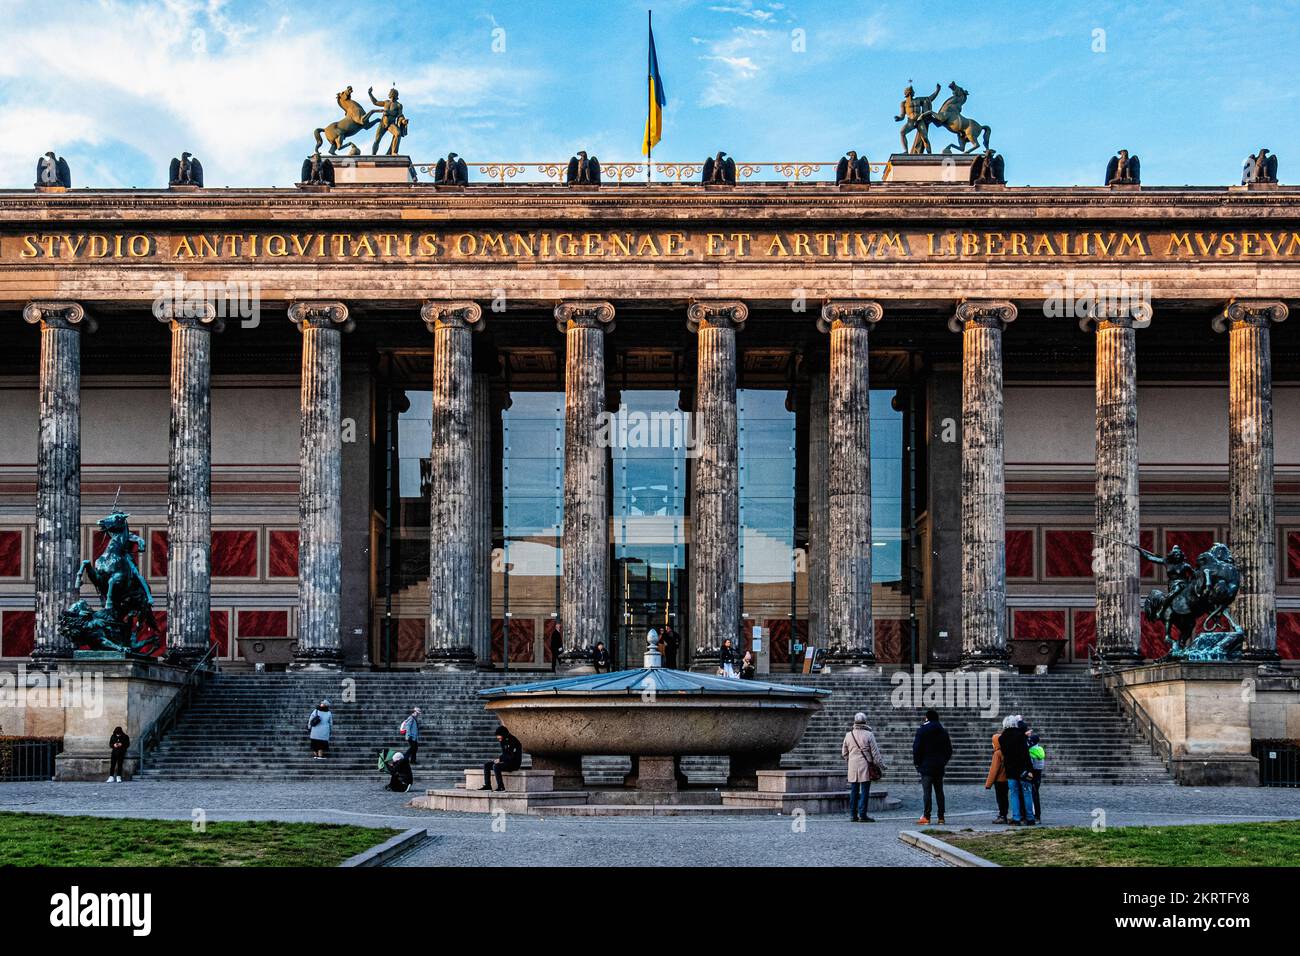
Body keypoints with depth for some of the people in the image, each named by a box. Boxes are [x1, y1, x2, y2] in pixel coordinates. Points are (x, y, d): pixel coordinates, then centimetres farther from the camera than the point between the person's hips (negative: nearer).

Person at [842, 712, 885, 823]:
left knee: (854, 791, 10)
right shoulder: (869, 735, -7)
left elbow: (844, 753, 13)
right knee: (865, 791, -1)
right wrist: (881, 766, 0)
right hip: (865, 767, -4)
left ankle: (853, 815, 11)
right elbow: (875, 753, -6)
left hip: (852, 767, 4)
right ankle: (862, 815, -4)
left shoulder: (848, 735, 6)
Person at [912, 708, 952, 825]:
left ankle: (926, 816, -11)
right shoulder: (943, 732, 10)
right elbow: (949, 750, 13)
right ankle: (941, 817, 6)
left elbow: (916, 748, -9)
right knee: (939, 791, 8)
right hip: (939, 767, 5)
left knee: (927, 791, -6)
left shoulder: (922, 730, -6)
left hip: (926, 767, -5)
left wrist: (917, 763, 0)